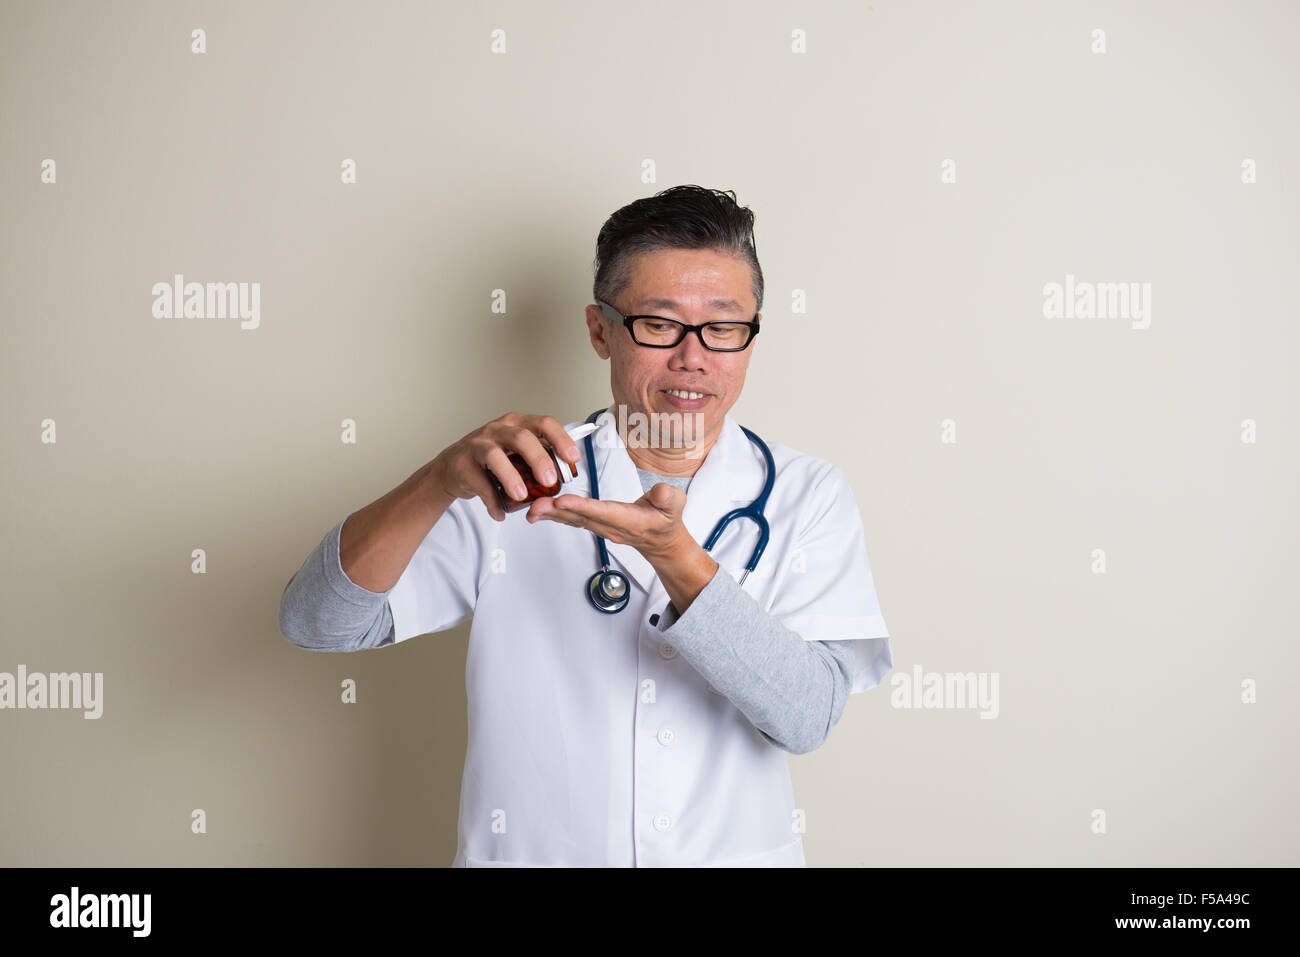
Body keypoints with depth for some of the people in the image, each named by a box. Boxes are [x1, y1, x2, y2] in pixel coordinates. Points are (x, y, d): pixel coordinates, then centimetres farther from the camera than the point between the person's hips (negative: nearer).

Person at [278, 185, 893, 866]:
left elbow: (807, 715, -11)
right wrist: (443, 479, -23)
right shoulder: (521, 482, 0)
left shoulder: (808, 496, 2)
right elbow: (316, 623, -8)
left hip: (736, 850, 1)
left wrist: (674, 553, -23)